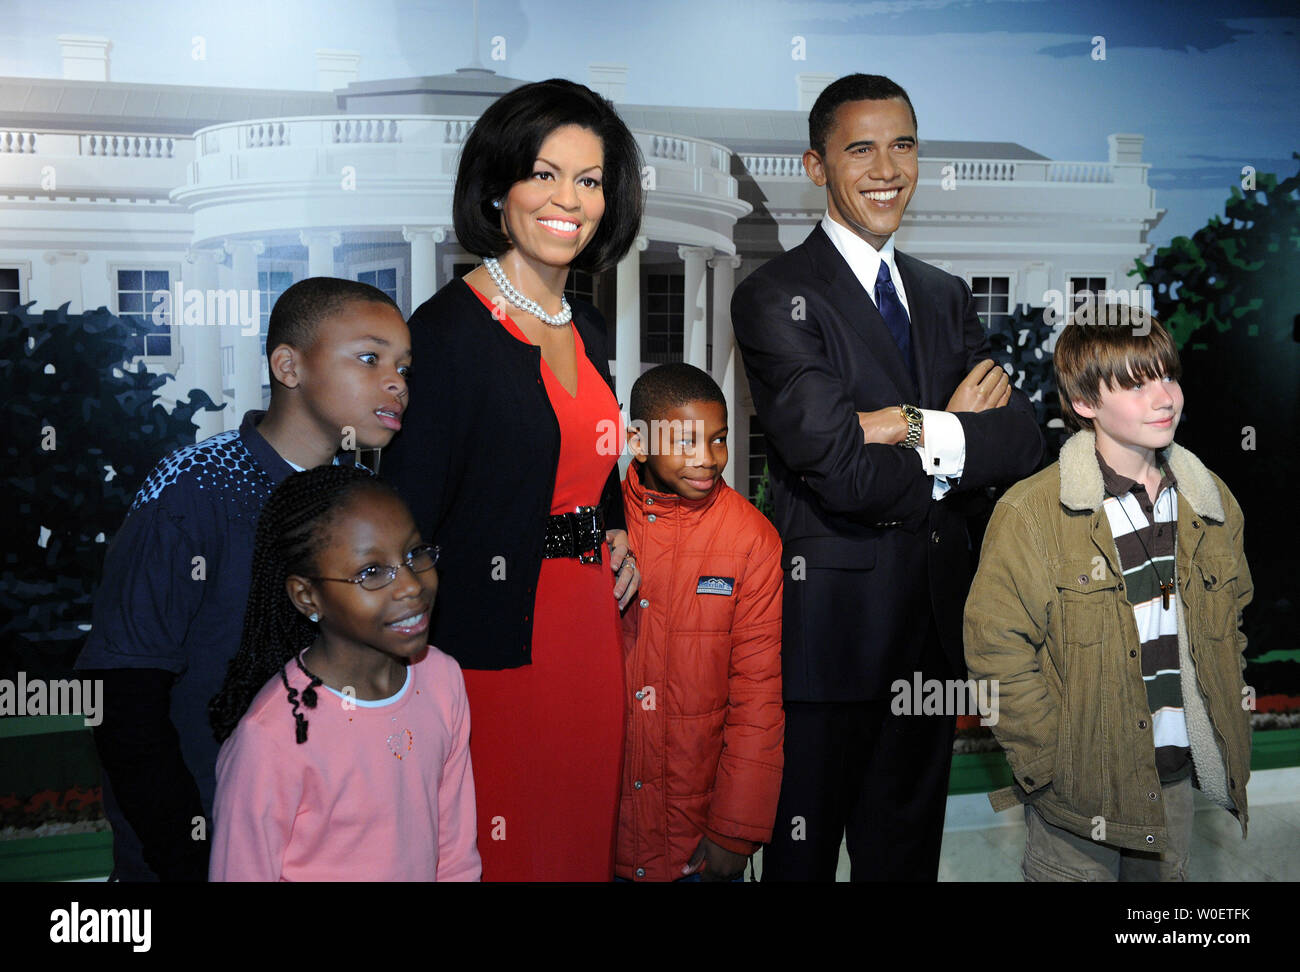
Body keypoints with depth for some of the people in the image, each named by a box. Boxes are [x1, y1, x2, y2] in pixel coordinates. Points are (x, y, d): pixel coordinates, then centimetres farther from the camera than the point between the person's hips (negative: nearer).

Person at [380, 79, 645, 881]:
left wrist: (613, 531, 5)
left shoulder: (589, 330, 10)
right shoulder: (448, 328, -13)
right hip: (491, 651, -7)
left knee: (581, 842, 18)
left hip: (588, 634, 7)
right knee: (494, 851, 5)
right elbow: (406, 521, -14)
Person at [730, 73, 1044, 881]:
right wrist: (957, 432, -6)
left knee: (908, 844, 19)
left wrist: (918, 428, -15)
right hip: (830, 625, -6)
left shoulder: (947, 297, 13)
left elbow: (1024, 443, 0)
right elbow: (841, 472, -20)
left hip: (935, 625, 7)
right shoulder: (775, 297, -9)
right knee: (803, 847, 8)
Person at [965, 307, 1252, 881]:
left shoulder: (1211, 501, 3)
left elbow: (1230, 627, 14)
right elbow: (998, 653, -14)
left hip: (1180, 771, 5)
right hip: (1081, 787, -5)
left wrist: (1228, 742, 8)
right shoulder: (1031, 514, -15)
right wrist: (1054, 769, -14)